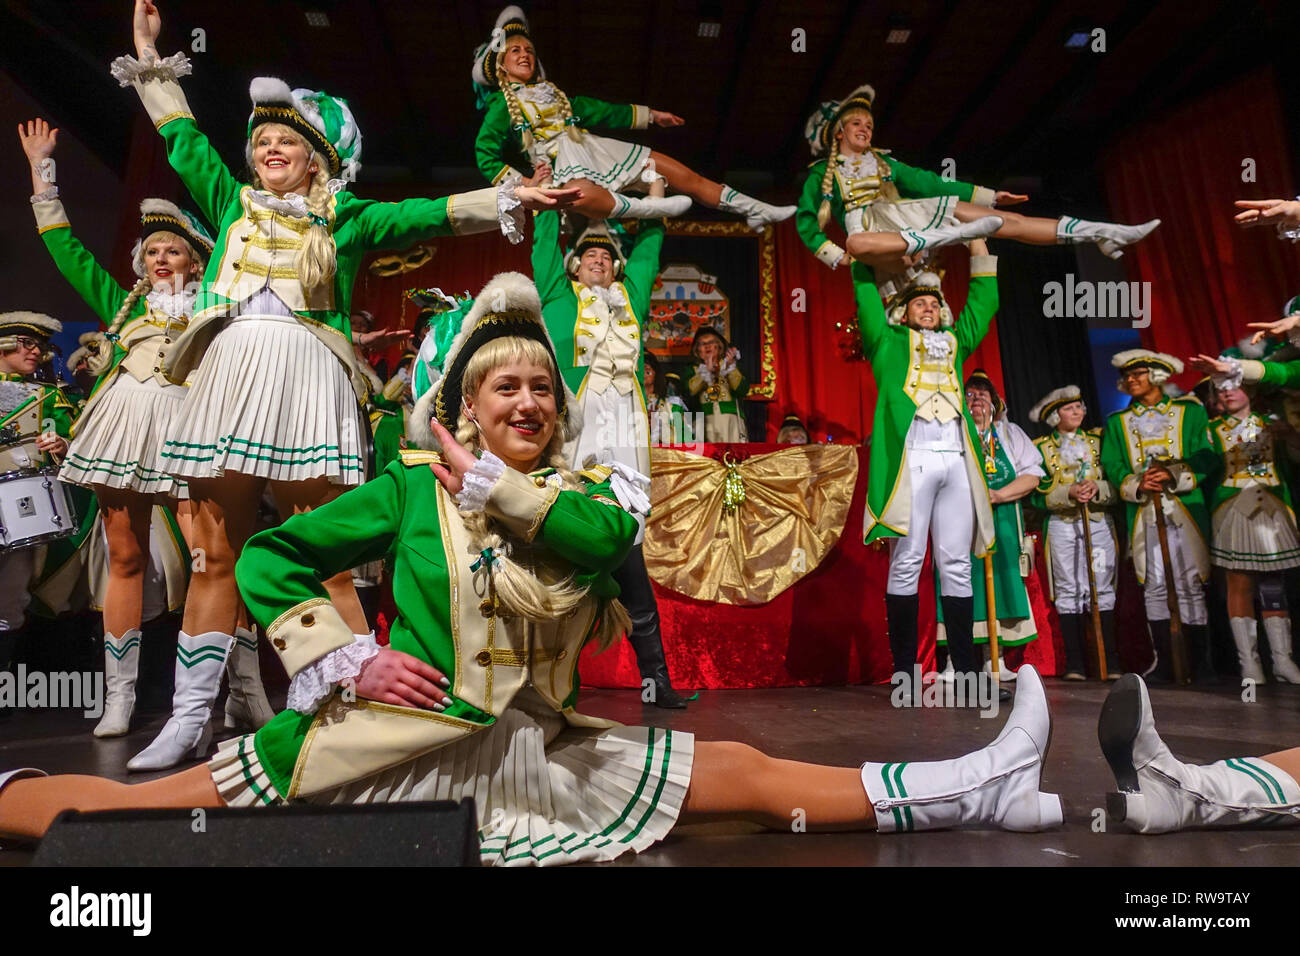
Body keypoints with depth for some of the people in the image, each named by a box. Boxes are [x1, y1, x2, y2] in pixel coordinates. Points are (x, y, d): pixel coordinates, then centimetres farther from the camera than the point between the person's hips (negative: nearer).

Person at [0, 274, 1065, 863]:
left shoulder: (580, 491, 9)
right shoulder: (411, 483, 2)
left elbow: (609, 536, -16)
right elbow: (271, 557, 4)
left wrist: (490, 487, -11)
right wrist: (343, 657, -7)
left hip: (535, 748, 1)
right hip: (400, 729, 0)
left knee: (748, 775, -5)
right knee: (130, 811, -14)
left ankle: (973, 790, -2)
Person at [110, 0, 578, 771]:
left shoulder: (343, 219, 16)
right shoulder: (232, 205, 25)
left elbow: (426, 214, 8)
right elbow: (184, 141, 34)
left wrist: (509, 199, 1)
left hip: (309, 381, -3)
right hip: (228, 378, 3)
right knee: (218, 557, 3)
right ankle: (190, 720, 10)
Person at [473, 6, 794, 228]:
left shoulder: (552, 92, 25)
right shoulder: (502, 104, 7)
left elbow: (600, 111, 29)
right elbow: (486, 156, -3)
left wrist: (650, 115, 30)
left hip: (592, 148, 7)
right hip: (559, 163, -6)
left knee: (681, 173, -3)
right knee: (584, 195, -48)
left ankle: (755, 209, 0)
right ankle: (653, 207, -32)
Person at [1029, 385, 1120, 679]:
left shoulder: (1098, 440, 12)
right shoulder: (1042, 447, 8)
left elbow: (1117, 483, 6)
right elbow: (1039, 495, 0)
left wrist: (1097, 488, -13)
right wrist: (1070, 493, -16)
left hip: (1100, 523, 1)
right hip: (1062, 526, -1)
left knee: (1103, 589, -1)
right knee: (1068, 591, -2)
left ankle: (1110, 661, 3)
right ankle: (1075, 663, 1)